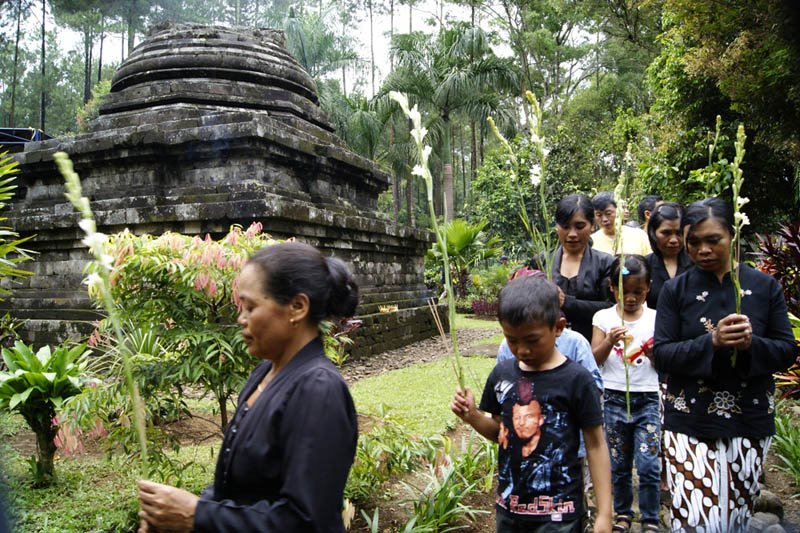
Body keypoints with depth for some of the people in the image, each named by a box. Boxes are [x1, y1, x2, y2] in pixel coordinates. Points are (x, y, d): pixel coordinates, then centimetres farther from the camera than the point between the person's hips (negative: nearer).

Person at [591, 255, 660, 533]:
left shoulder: (655, 318, 1)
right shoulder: (603, 317, -1)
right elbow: (594, 360, -3)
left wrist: (654, 353, -18)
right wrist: (609, 341, -20)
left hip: (648, 399, 0)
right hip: (614, 398, 1)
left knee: (649, 465, -4)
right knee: (618, 465, 11)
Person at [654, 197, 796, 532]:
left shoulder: (764, 287, 3)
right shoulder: (675, 290, 0)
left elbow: (787, 352, 3)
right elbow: (661, 355, -6)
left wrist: (752, 344, -18)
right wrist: (711, 342, -21)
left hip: (750, 423, 2)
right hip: (689, 423, -1)